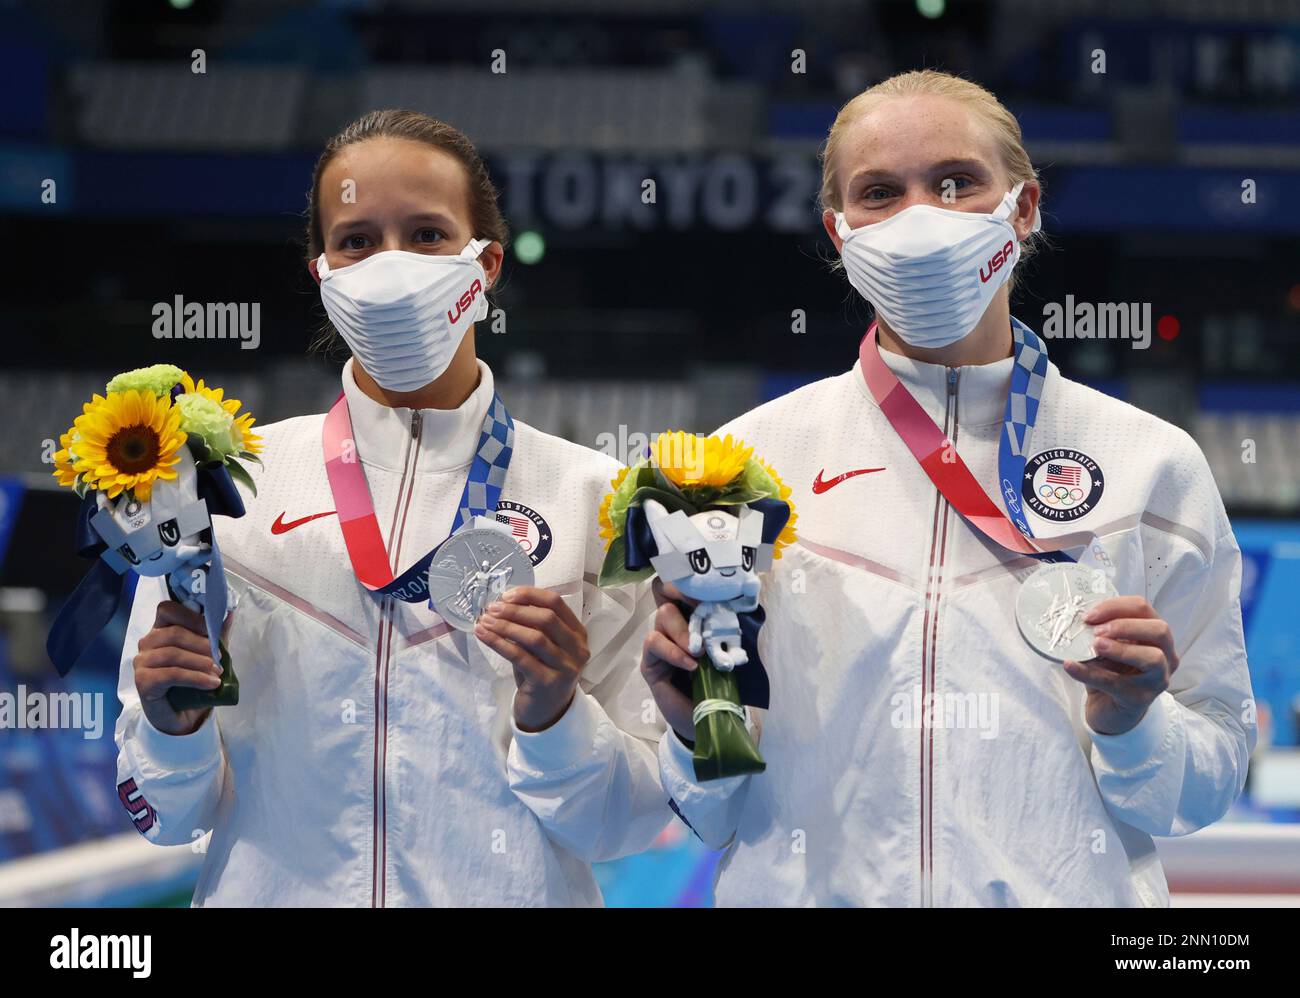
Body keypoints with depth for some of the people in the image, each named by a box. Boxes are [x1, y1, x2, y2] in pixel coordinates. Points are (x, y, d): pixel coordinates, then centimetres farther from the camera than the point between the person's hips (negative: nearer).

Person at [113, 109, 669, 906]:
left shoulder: (593, 498, -4)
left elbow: (634, 821, -4)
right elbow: (168, 812, 2)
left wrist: (553, 714, -20)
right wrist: (172, 727, -16)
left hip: (508, 897, 0)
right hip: (280, 893, 1)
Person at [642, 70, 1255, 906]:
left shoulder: (1151, 462, -1)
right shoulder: (755, 457, 0)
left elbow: (1216, 779, 3)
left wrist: (1132, 727, -14)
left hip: (1065, 893, 0)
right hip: (819, 893, 0)